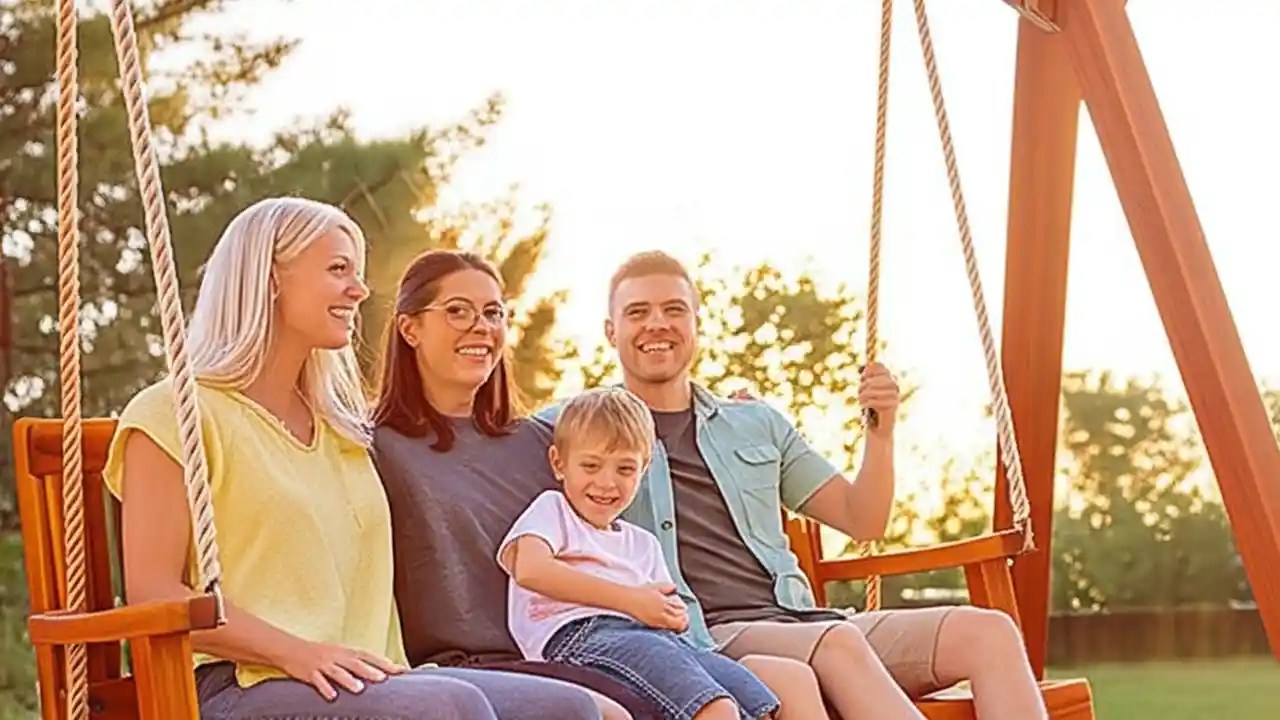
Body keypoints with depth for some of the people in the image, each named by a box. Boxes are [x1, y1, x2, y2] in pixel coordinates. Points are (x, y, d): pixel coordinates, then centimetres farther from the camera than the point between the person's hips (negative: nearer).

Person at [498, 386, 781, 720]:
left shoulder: (642, 543, 36)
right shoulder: (552, 509, 17)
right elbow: (530, 569, -6)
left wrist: (672, 615, 1)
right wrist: (630, 599, -6)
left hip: (654, 637, 7)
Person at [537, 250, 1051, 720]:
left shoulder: (757, 425, 25)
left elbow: (862, 521, 22)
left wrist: (881, 434, 6)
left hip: (802, 622, 6)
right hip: (701, 641, -5)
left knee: (988, 632, -17)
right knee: (839, 643, -38)